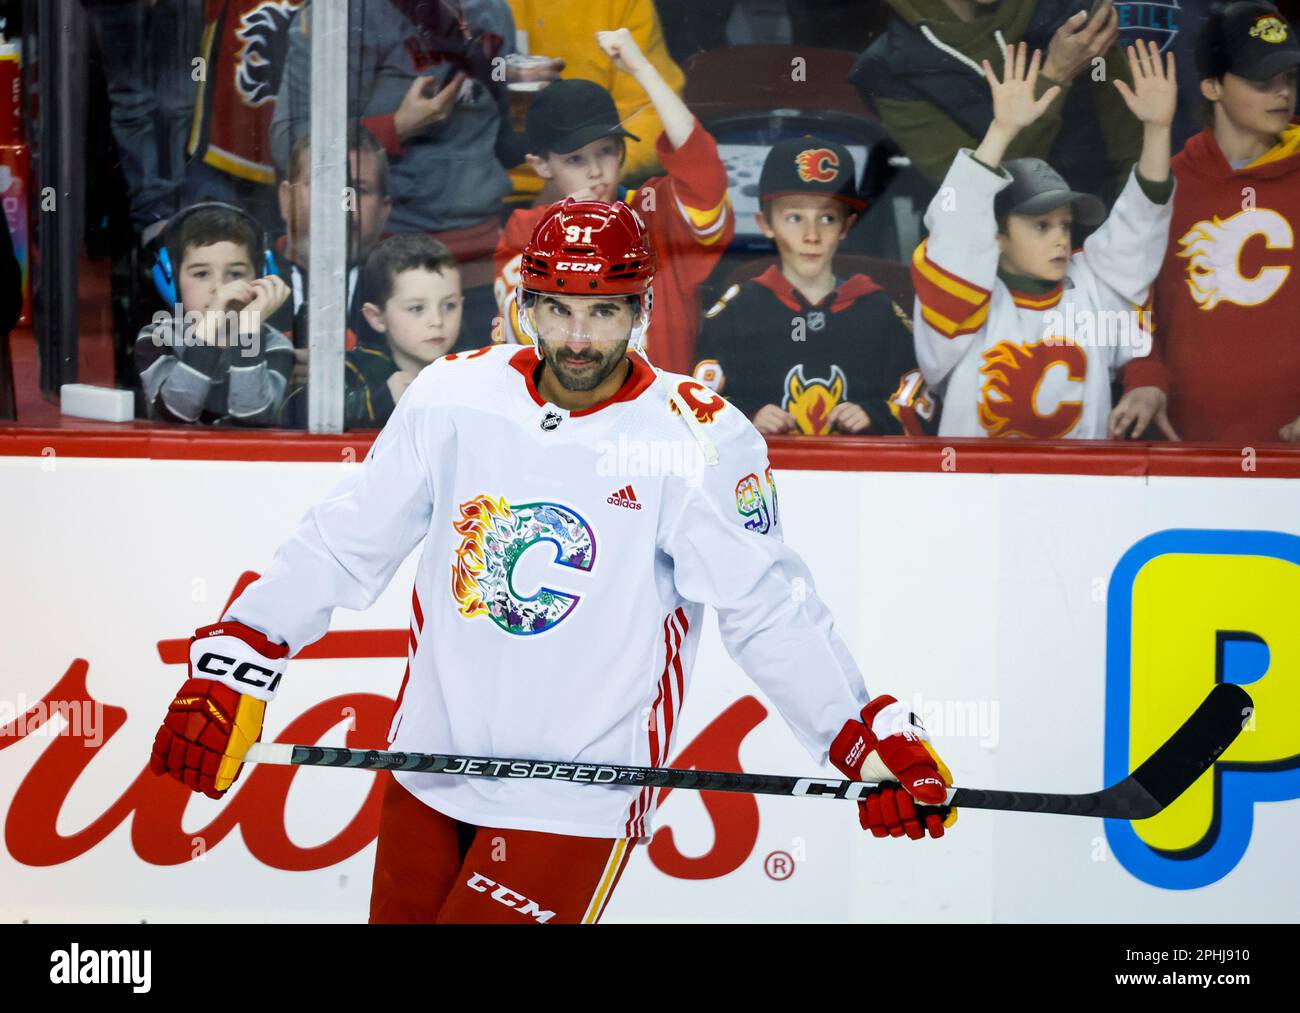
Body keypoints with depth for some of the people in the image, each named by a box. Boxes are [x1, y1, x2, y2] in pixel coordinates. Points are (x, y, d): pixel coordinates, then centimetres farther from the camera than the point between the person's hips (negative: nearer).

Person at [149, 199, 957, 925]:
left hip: (577, 799, -4)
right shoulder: (454, 398, -3)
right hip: (431, 770, 5)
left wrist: (873, 738, -19)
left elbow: (769, 608, -10)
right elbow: (344, 543, 2)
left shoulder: (698, 439, -12)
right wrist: (234, 669, -4)